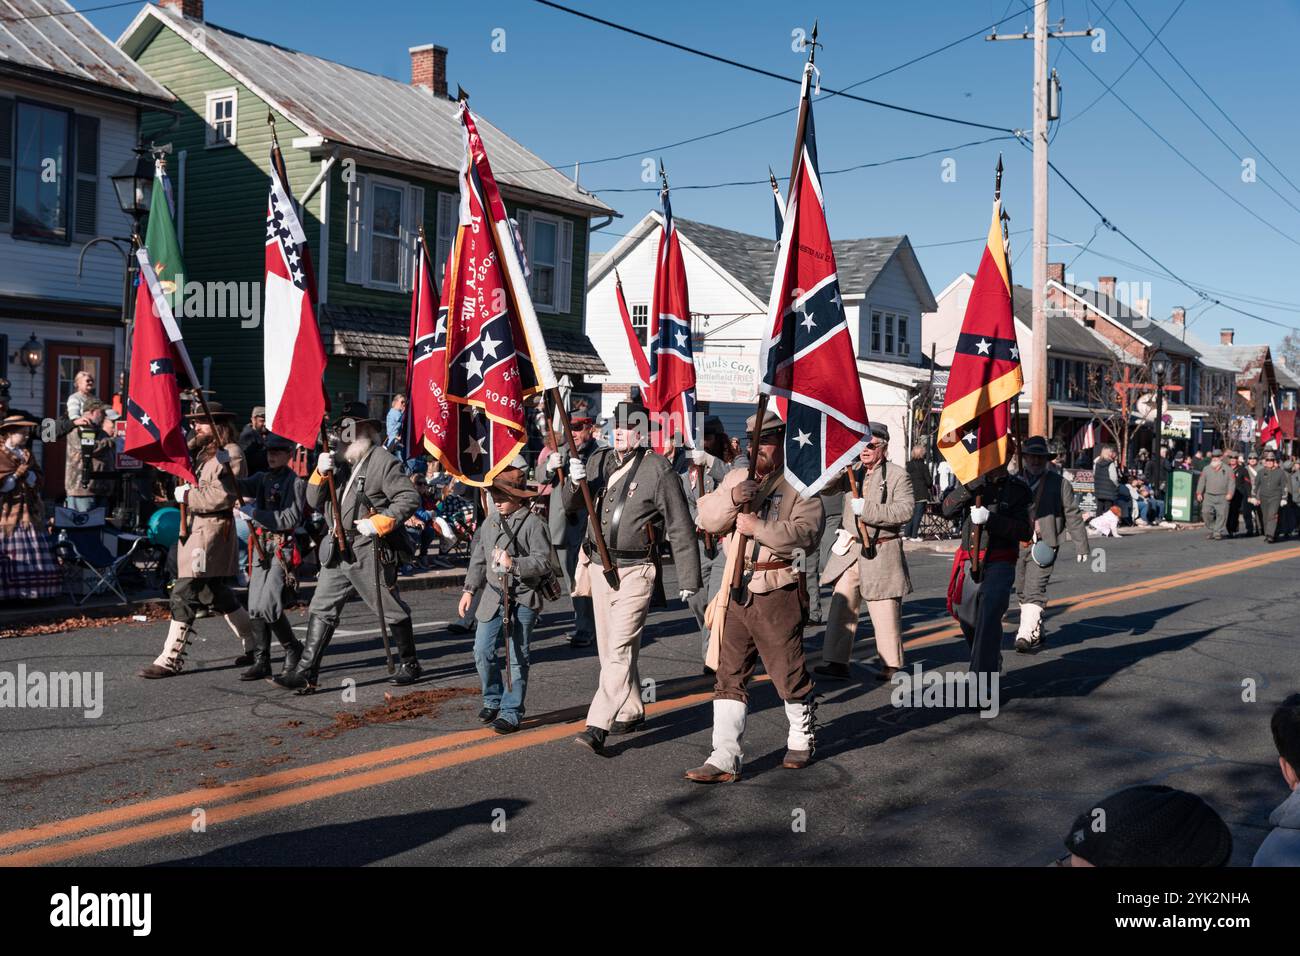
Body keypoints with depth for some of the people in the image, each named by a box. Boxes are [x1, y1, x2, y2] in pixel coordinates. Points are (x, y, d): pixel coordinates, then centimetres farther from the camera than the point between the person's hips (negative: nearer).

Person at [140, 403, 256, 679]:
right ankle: (255, 646, 25)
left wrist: (187, 496, -11)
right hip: (195, 527, 10)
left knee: (184, 595, -9)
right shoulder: (203, 451, 18)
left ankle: (171, 660, -5)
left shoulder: (230, 454, -11)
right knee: (218, 594, 16)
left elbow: (221, 497, -17)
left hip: (212, 529, -10)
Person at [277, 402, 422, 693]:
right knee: (321, 610, 1)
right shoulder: (341, 465, 18)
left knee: (392, 611, 5)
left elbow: (409, 498, -14)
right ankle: (306, 673, 0)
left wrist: (378, 523, -20)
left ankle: (410, 665, 21)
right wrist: (321, 473, -4)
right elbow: (315, 502, 13)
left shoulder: (383, 461, -6)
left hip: (370, 552, -7)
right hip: (338, 552, 7)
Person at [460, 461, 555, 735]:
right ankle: (493, 700, 24)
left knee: (517, 657, 0)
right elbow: (478, 558, 18)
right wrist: (469, 589, 14)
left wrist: (514, 564, -25)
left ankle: (511, 712, 9)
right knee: (483, 651, 3)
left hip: (523, 600, -5)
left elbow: (543, 561, -13)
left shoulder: (533, 524, -9)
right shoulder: (489, 522, 10)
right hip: (493, 597, 5)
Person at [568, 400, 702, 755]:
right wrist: (575, 482, -13)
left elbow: (680, 528, -7)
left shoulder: (658, 470, -9)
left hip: (635, 571, -6)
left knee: (620, 649, -12)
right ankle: (631, 711, 31)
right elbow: (572, 505, 10)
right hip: (599, 565, 7)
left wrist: (688, 578, -7)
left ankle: (598, 726, -14)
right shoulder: (598, 460, 8)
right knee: (608, 648, 15)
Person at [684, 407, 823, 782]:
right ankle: (725, 758, 5)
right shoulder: (736, 477, 14)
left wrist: (757, 526, -22)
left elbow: (806, 532, -18)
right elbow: (706, 518, 4)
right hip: (736, 590, 5)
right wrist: (731, 498, -15)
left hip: (777, 593, -5)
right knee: (729, 675, 3)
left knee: (788, 671, 6)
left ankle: (802, 740, 31)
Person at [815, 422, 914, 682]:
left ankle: (890, 664, 15)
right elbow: (822, 487, 2)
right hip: (849, 551, 4)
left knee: (885, 611, 3)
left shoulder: (897, 475, -3)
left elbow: (905, 510, -15)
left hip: (881, 554, -4)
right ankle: (836, 662, 2)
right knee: (841, 606, -1)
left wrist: (868, 509, -22)